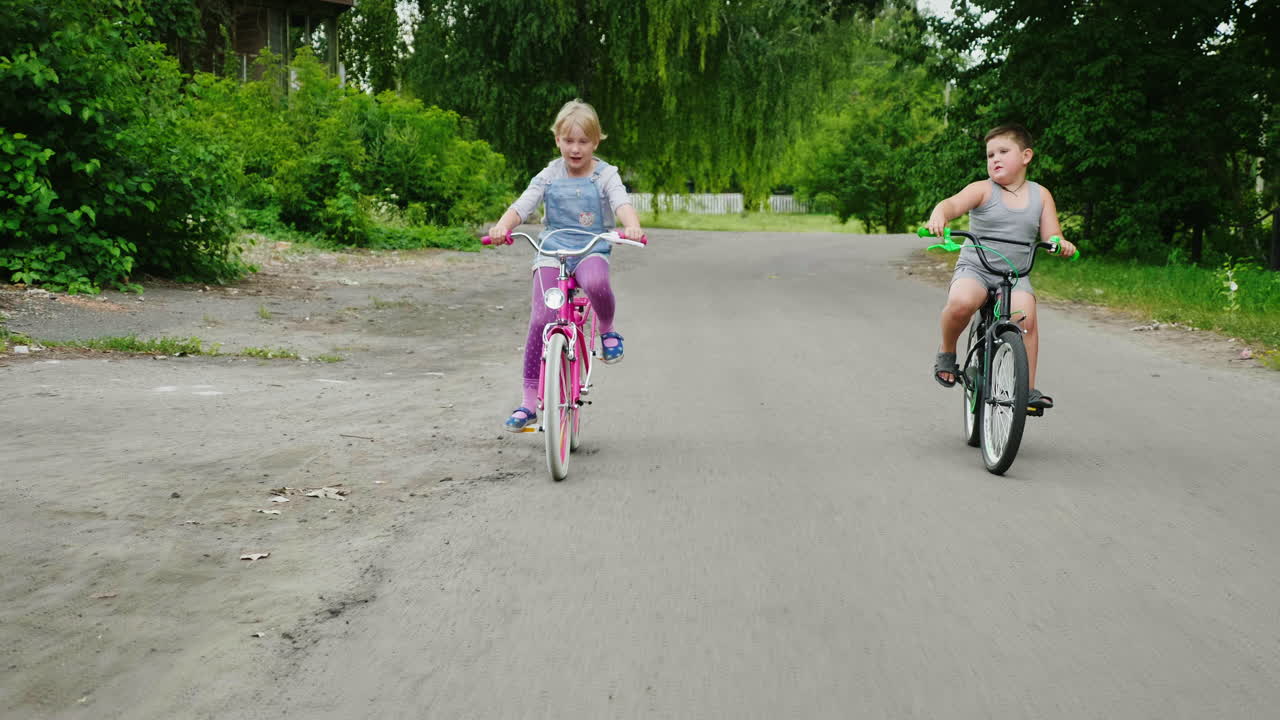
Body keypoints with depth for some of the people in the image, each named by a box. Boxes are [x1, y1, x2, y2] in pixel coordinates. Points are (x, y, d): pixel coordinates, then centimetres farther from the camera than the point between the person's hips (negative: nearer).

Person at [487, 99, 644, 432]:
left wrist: (632, 227, -40)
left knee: (595, 283, -38)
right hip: (551, 251, 1)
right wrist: (502, 226, -28)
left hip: (592, 251, -1)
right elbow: (522, 205, -6)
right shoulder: (550, 176, 5)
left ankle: (607, 329, -3)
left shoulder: (605, 175, 1)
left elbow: (622, 203, -17)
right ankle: (529, 398, -7)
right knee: (541, 317, -15)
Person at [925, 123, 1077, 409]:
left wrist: (1061, 244, -19)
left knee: (1026, 316, -25)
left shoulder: (1040, 195, 8)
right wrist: (938, 216, -44)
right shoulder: (982, 190, -3)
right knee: (960, 303, -33)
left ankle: (1028, 388, -13)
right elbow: (952, 204, -20)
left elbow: (1051, 235, 5)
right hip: (974, 269, -2)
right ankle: (946, 352, -3)